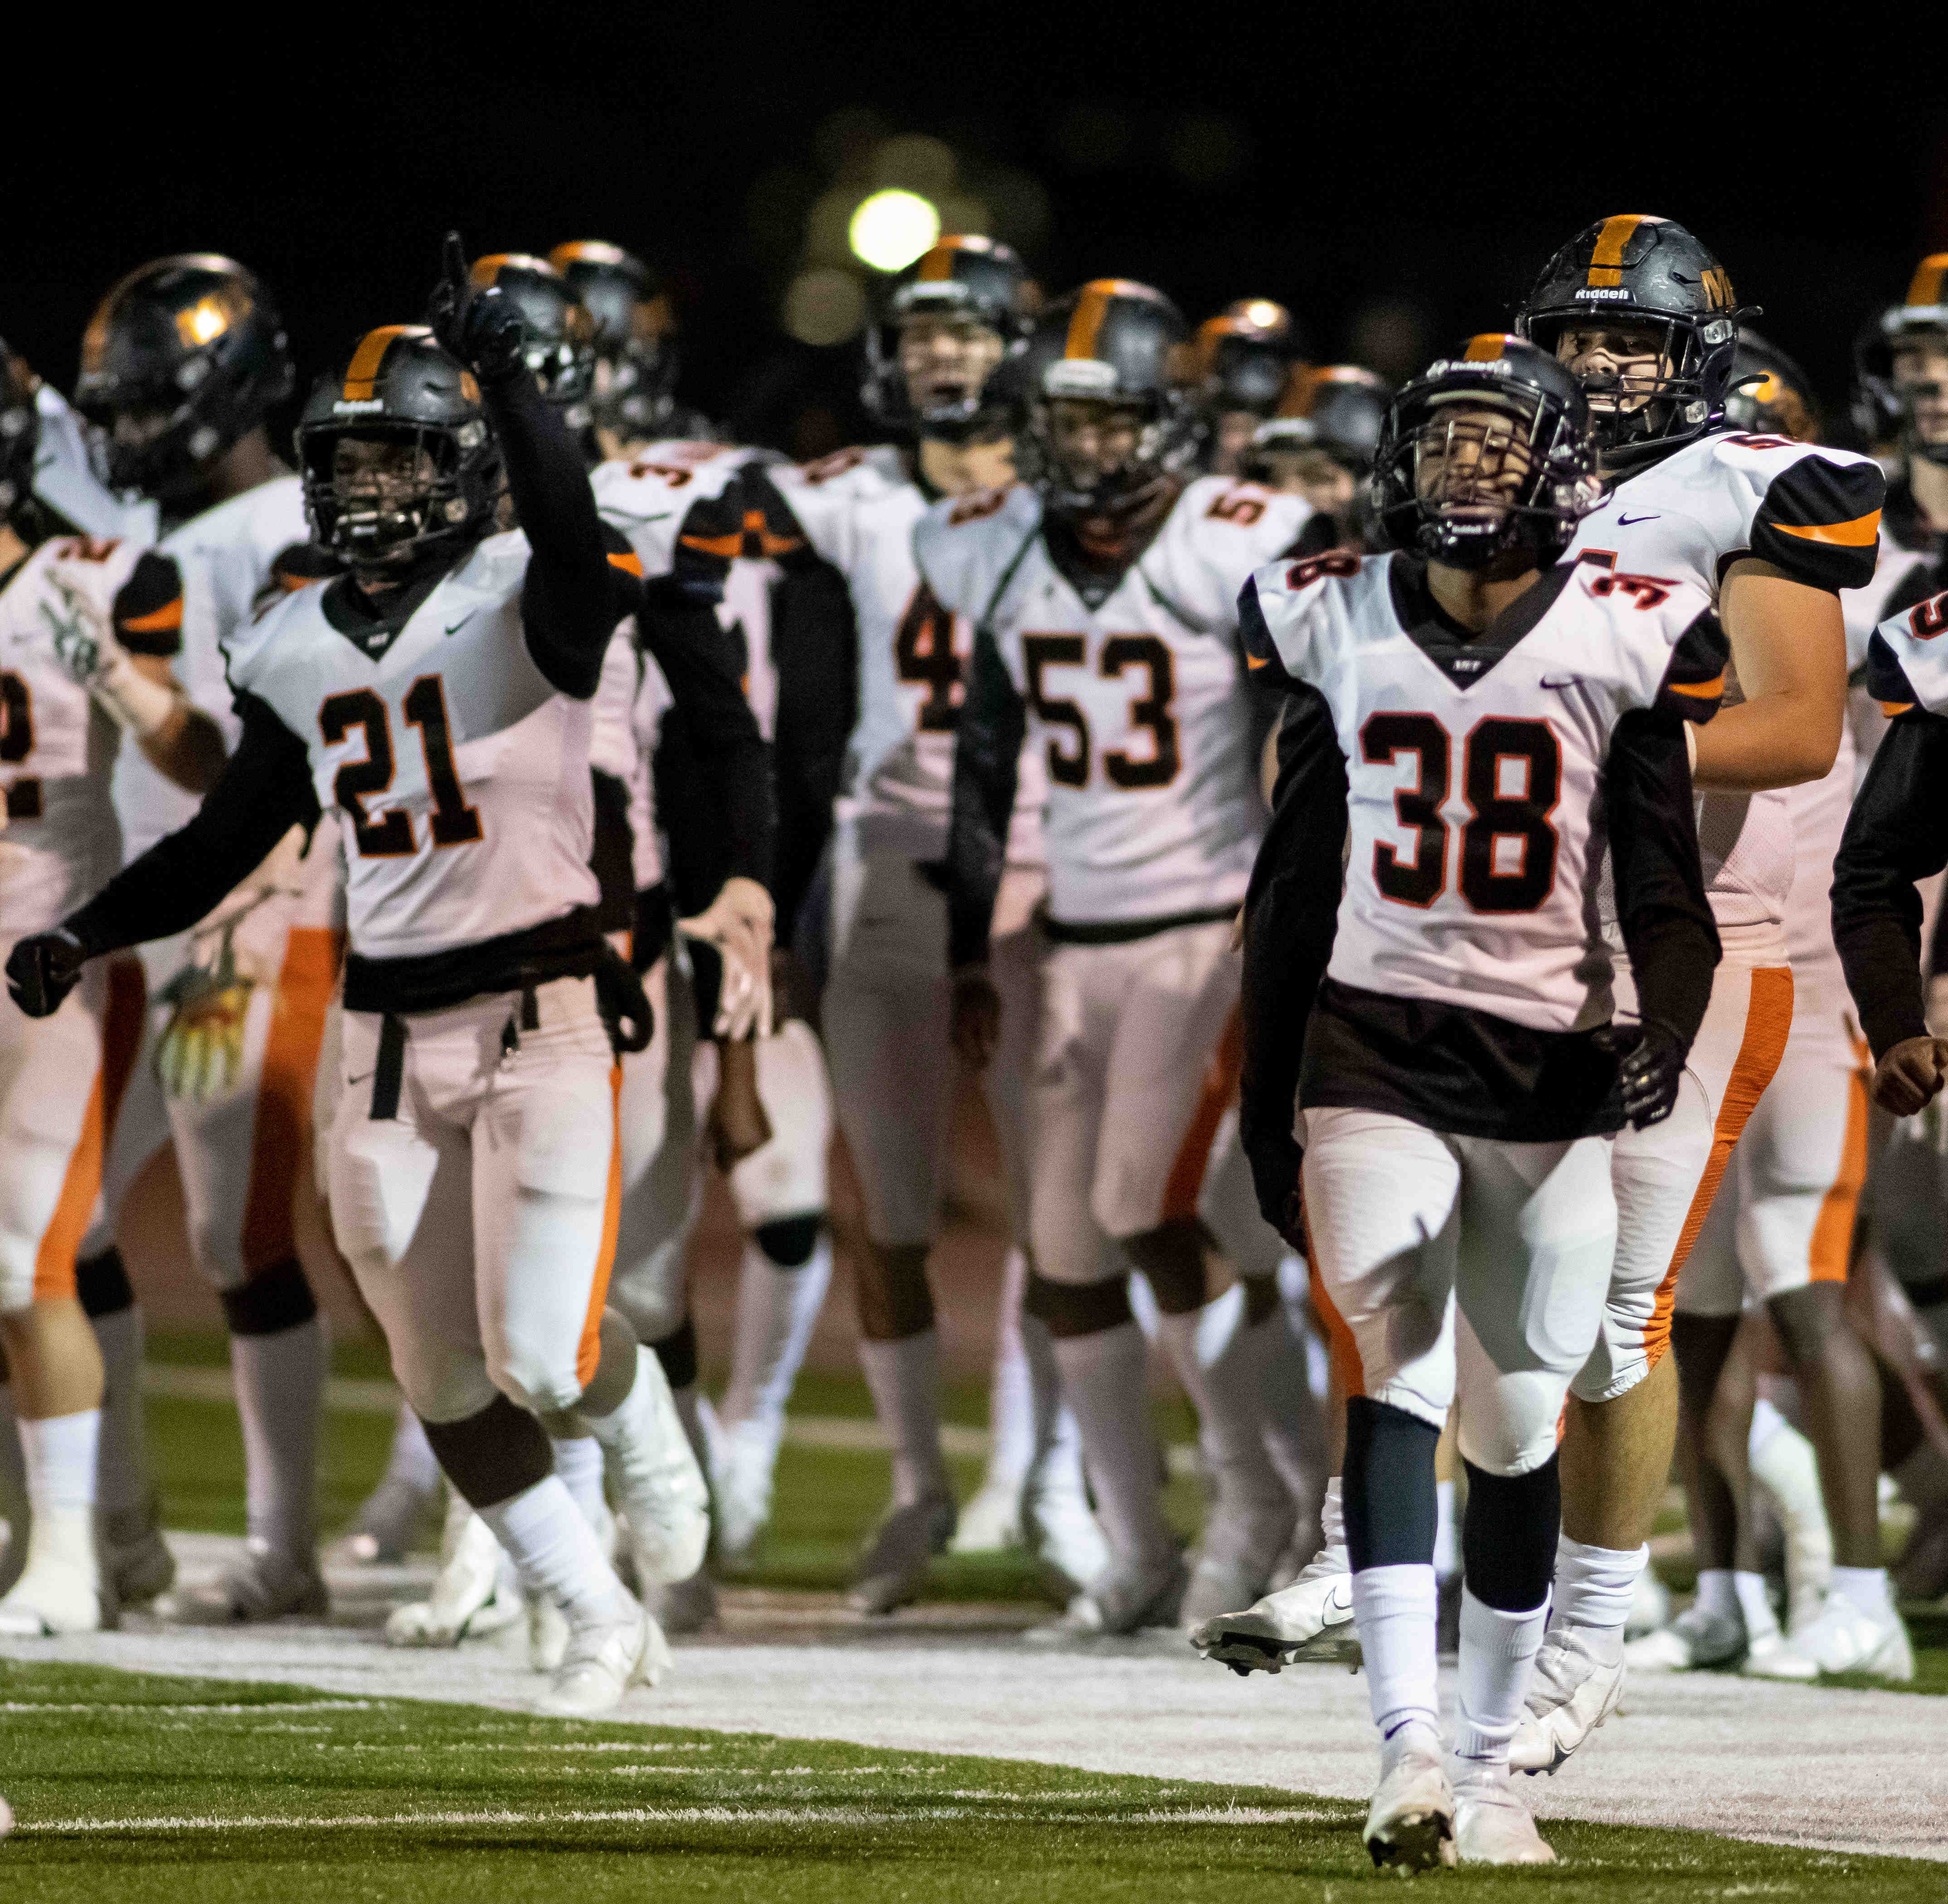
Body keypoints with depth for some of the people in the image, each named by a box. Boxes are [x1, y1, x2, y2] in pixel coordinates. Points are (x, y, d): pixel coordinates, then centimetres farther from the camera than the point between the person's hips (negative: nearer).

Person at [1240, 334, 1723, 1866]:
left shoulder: (1620, 642, -1)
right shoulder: (1338, 629, 5)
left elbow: (1667, 893, 0)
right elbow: (1296, 881, 13)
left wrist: (1663, 1033, -19)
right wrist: (1265, 1106, 13)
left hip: (1550, 1062, 0)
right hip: (1374, 1049, 0)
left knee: (1518, 1428, 6)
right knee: (1396, 1381, -16)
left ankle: (1490, 1765, 20)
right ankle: (1409, 1753, -24)